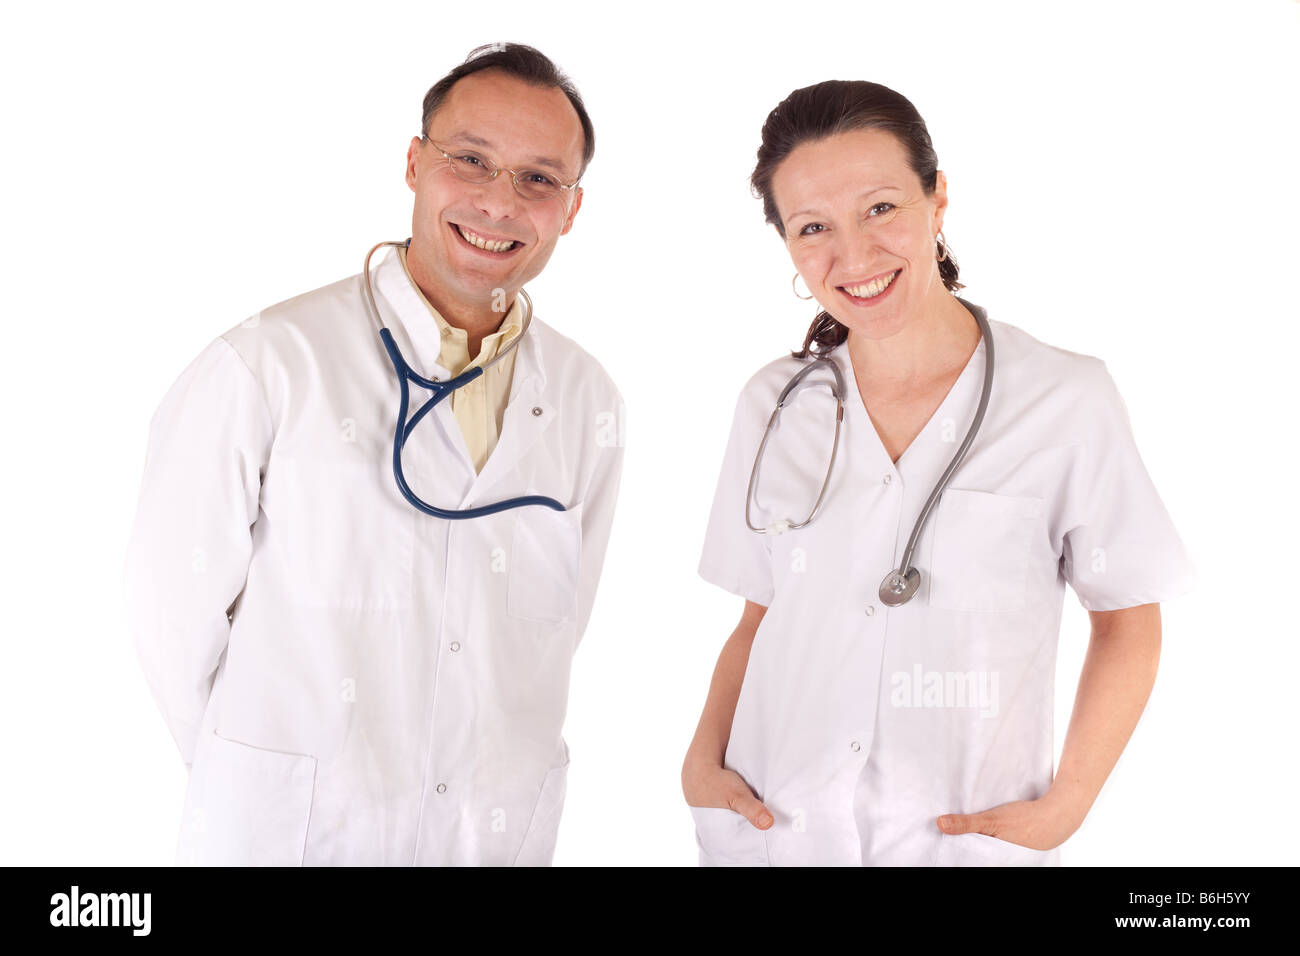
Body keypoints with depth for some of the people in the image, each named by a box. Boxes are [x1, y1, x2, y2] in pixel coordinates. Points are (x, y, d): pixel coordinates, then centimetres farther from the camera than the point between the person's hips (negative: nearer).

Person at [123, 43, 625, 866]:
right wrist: (260, 784, 0)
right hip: (281, 832, -3)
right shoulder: (268, 365, -15)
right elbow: (175, 609, -9)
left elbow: (561, 624, 6)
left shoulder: (590, 403, -2)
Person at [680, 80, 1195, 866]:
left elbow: (1128, 621, -3)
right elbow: (762, 618, 7)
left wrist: (1066, 807, -10)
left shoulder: (1068, 401, -12)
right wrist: (704, 760, -5)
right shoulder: (773, 405, -1)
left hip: (969, 835, -2)